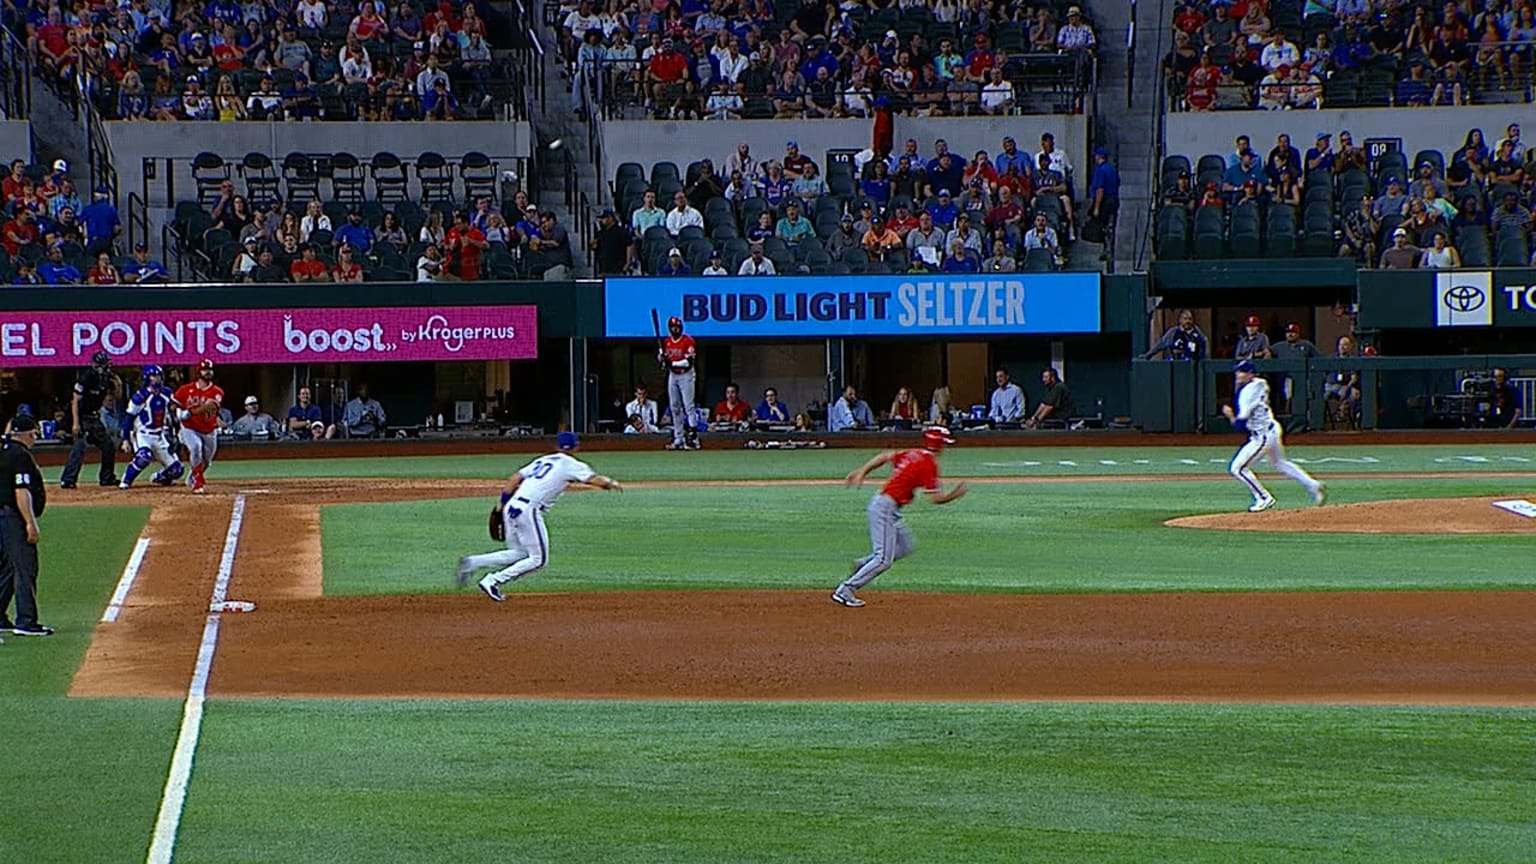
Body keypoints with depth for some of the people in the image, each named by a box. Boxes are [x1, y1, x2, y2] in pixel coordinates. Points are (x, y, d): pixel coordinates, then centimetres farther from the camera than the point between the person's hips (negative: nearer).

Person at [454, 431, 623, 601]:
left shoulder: (542, 460, 23)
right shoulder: (570, 464, 4)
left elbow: (514, 479, 18)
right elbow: (594, 479, -3)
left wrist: (502, 504, 18)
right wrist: (611, 484, 16)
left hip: (511, 508, 8)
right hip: (529, 510, -8)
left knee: (519, 554, 20)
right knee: (538, 559, 2)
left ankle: (473, 562, 5)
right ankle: (493, 581, -6)